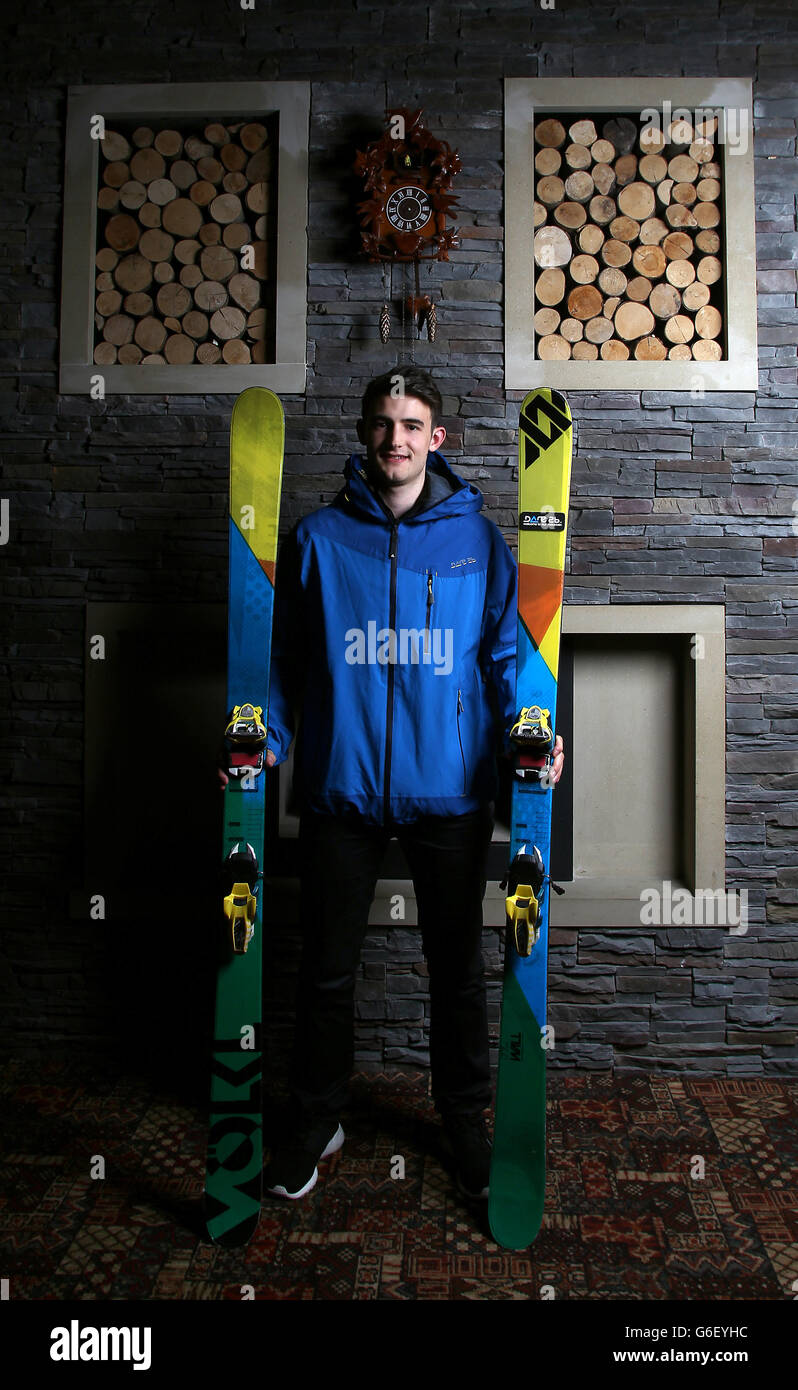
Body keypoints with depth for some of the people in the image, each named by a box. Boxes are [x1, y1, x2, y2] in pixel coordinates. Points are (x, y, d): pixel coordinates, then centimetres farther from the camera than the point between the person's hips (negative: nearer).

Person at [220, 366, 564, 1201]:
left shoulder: (476, 537, 3)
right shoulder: (318, 536, 3)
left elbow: (507, 646, 4)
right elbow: (286, 655, 5)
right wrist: (267, 740, -6)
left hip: (449, 789, 0)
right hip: (340, 789, 0)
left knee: (457, 966, 15)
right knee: (326, 968, 13)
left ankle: (465, 1118, 37)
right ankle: (314, 1122, 35)